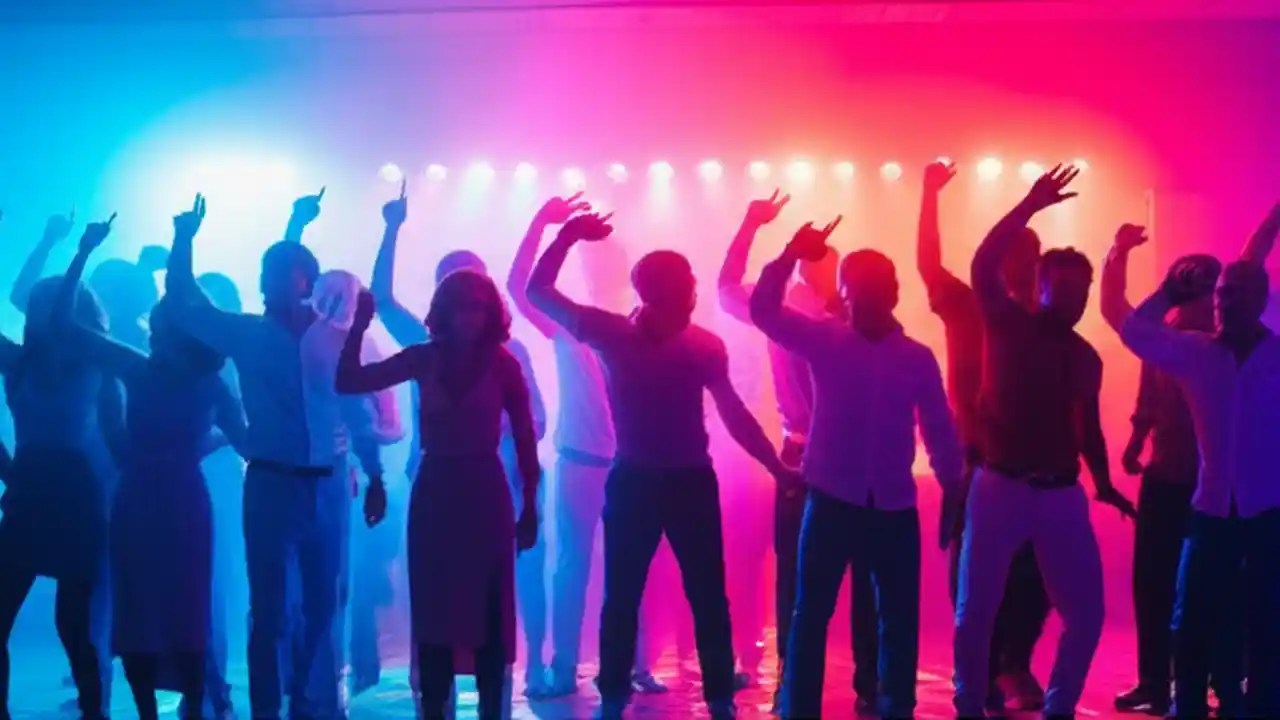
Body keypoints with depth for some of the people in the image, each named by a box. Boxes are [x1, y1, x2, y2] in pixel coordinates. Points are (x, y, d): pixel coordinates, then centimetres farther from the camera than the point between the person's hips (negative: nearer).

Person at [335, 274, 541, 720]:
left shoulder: (503, 364, -4)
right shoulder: (424, 359, 1)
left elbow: (525, 438, -1)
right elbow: (348, 383, -3)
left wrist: (530, 505, -1)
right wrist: (360, 325, -14)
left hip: (485, 494, -2)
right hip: (433, 494, 2)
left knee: (488, 613, 2)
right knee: (433, 614, 6)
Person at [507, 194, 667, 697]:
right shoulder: (569, 326, 2)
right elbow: (518, 286, -9)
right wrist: (541, 222, -17)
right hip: (578, 462, 0)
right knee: (571, 565, 4)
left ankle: (636, 665, 13)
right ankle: (564, 668, 11)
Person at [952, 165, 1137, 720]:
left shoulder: (1085, 356, 12)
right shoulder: (1008, 326, -1)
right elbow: (982, 268, -17)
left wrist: (1103, 483, 8)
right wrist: (1031, 207, -20)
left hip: (1061, 494, 4)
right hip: (1001, 487, -4)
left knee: (1086, 613, 4)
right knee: (975, 611, 1)